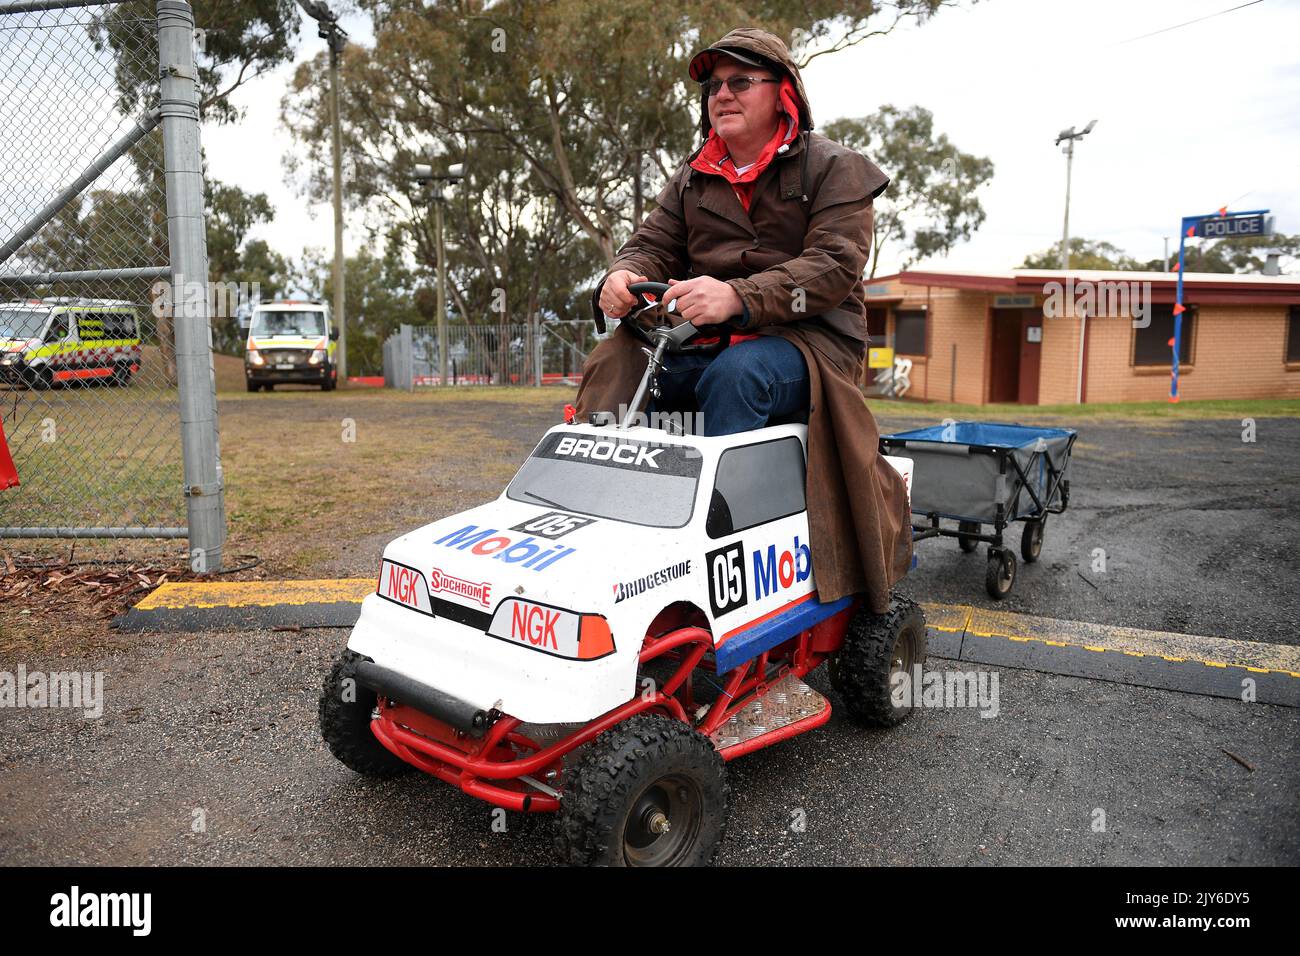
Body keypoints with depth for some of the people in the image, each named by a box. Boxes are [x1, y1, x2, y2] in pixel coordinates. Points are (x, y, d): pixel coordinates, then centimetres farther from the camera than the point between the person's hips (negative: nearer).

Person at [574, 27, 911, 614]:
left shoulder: (833, 168, 4)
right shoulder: (692, 180, 21)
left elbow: (834, 265, -12)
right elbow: (654, 245, 13)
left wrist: (738, 297, -30)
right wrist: (623, 277, -15)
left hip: (807, 338, -4)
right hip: (703, 341, 5)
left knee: (733, 376, -37)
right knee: (614, 362, -22)